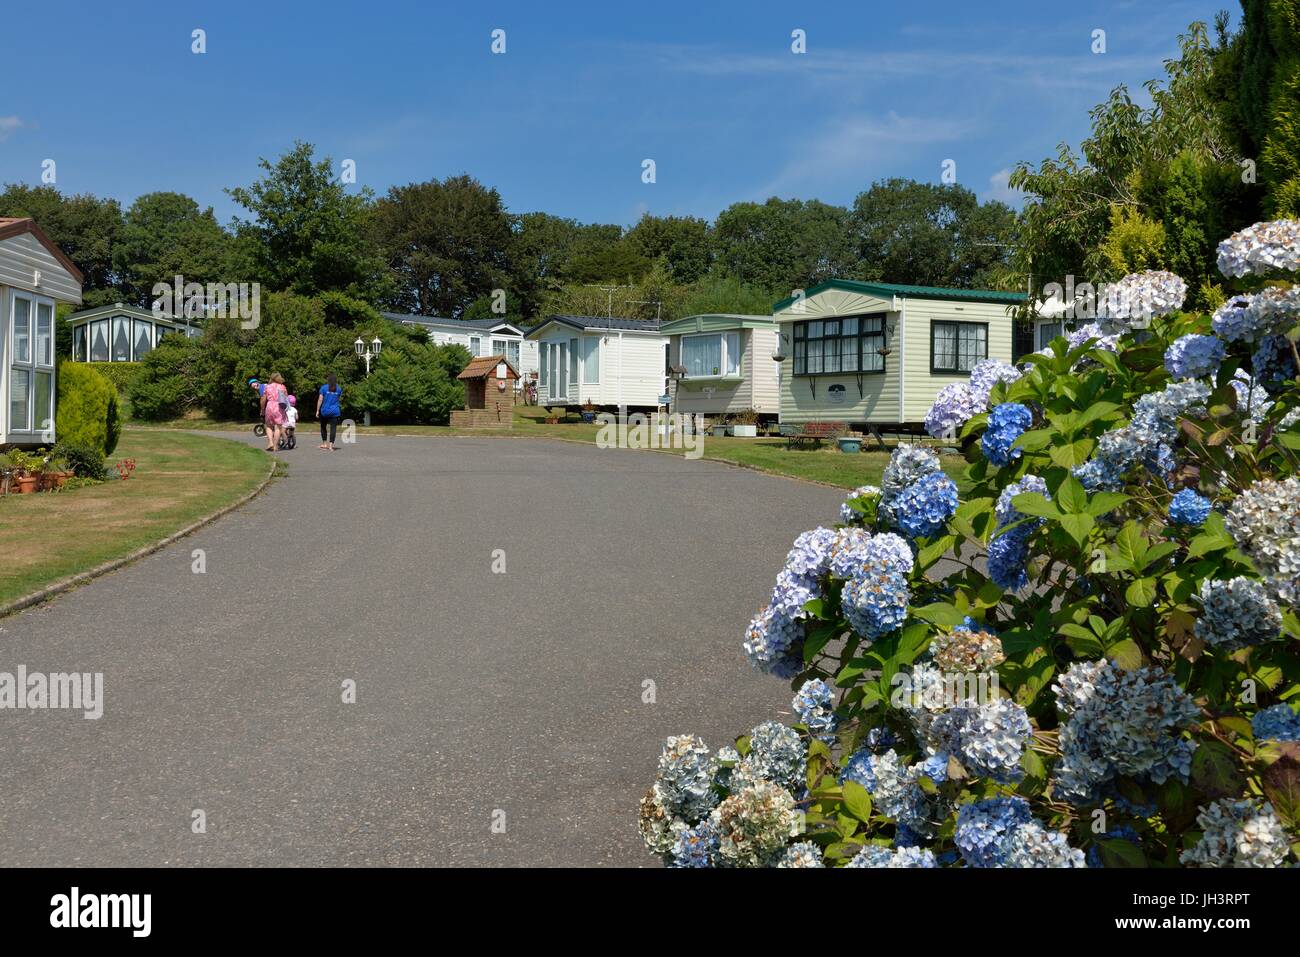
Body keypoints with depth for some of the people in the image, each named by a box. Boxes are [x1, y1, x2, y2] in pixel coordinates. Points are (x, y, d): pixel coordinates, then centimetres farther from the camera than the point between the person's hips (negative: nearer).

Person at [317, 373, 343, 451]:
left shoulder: (324, 388, -4)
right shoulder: (339, 389, 5)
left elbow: (320, 400, -7)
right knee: (333, 428, -2)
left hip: (325, 411, -1)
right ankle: (331, 446, -8)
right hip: (335, 411, 1)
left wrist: (317, 411, -3)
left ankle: (324, 443, 18)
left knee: (323, 427, 17)